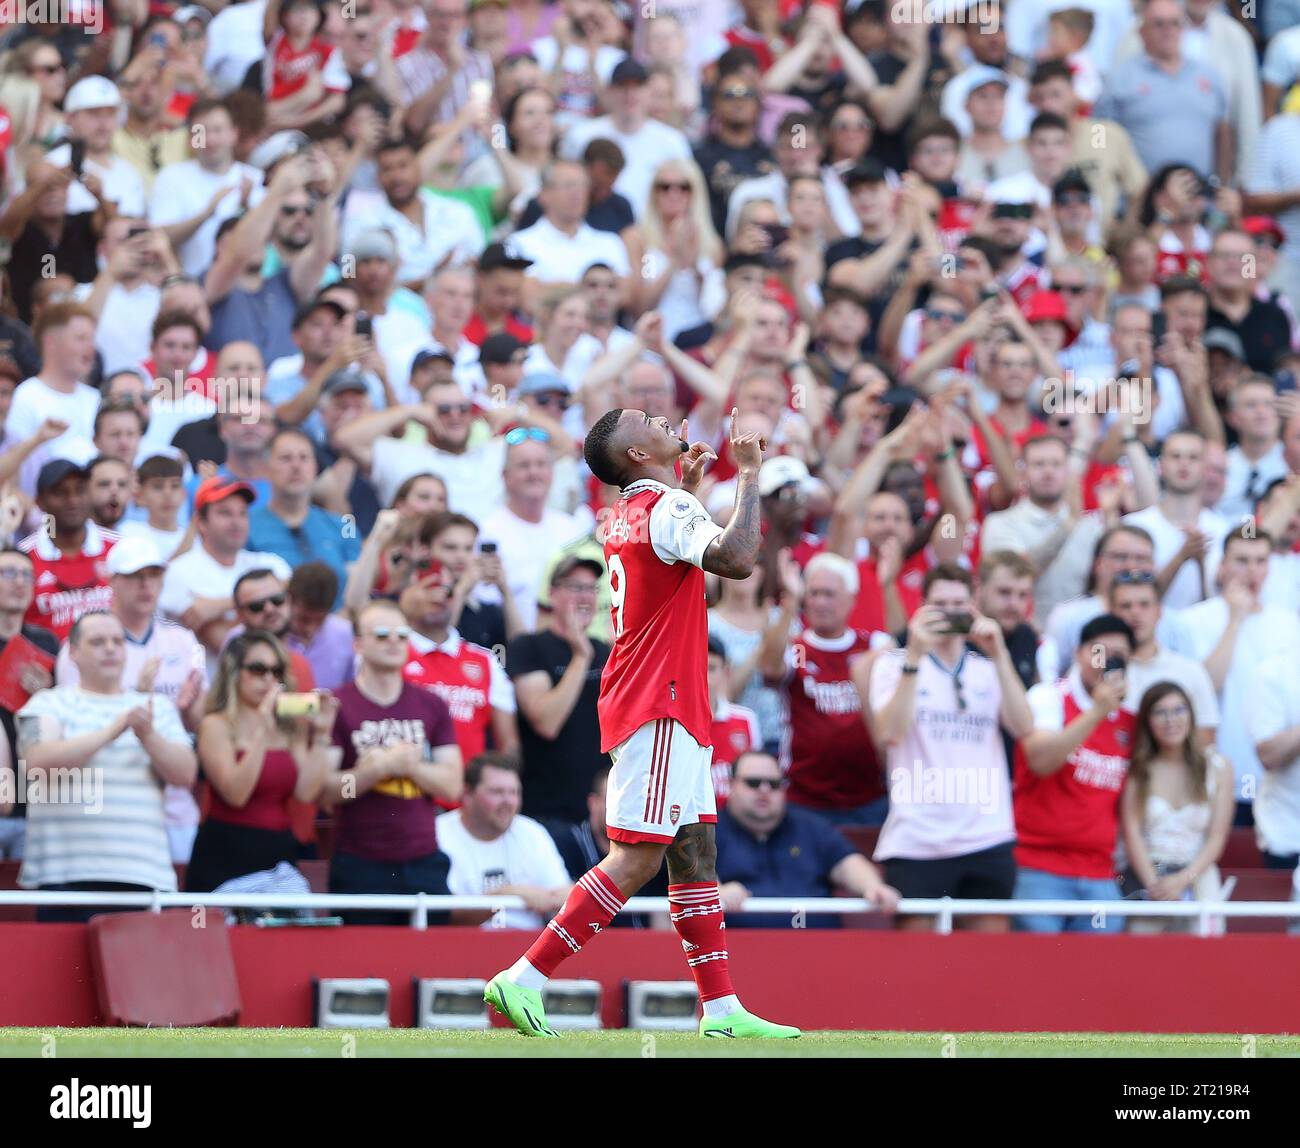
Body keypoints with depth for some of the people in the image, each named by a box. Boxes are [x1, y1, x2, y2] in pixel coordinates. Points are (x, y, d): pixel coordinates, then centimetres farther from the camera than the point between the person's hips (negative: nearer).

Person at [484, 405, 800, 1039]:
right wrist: (749, 475, -20)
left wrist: (688, 483, 31)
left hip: (673, 710, 10)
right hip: (660, 707, -10)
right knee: (637, 859, -11)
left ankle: (722, 1009, 7)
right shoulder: (668, 509, -14)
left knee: (695, 851, 8)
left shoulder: (628, 513, 15)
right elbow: (736, 559, -31)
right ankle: (522, 980, -11)